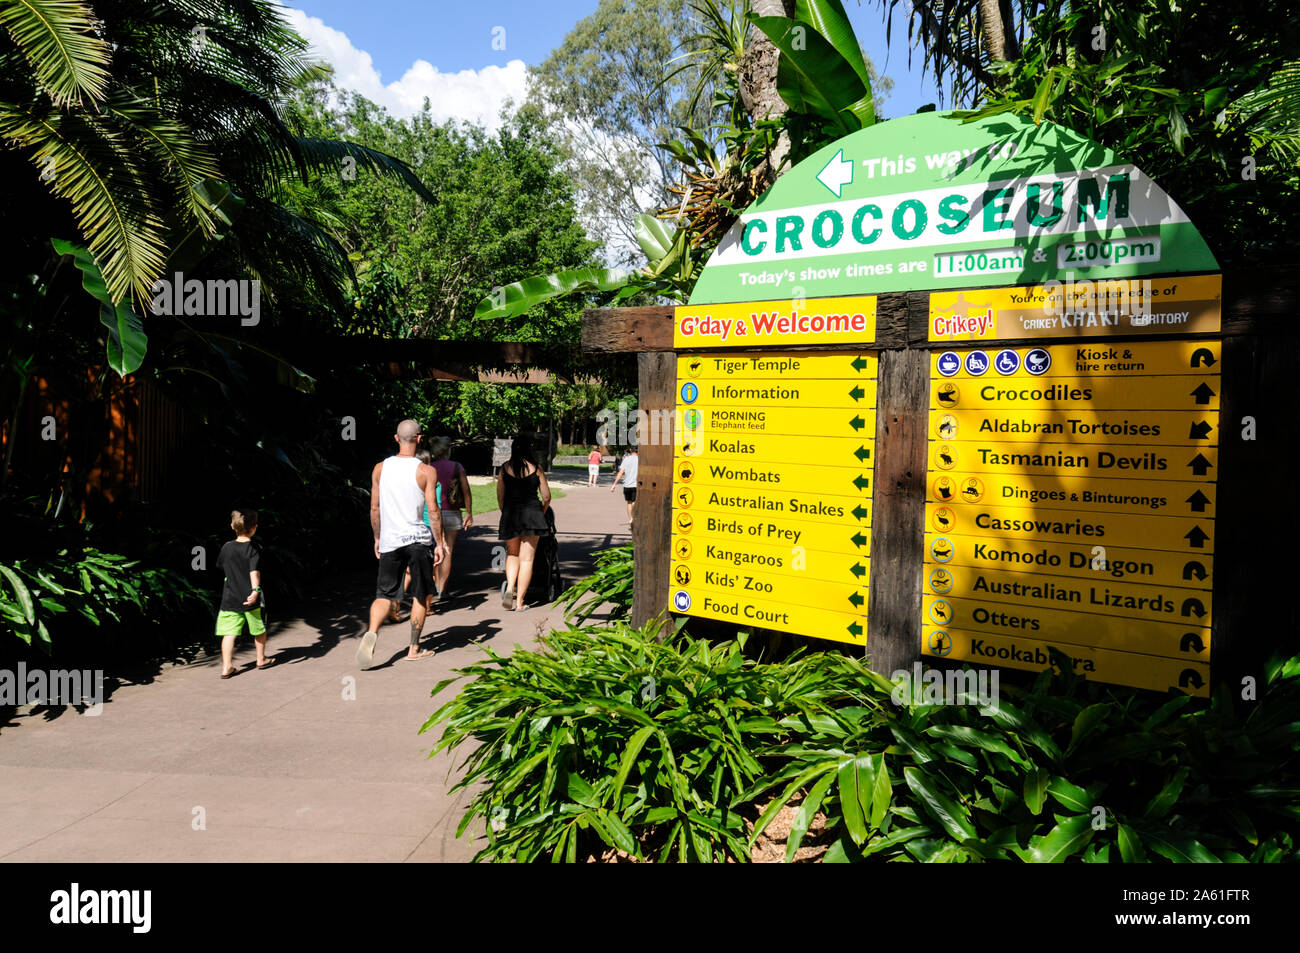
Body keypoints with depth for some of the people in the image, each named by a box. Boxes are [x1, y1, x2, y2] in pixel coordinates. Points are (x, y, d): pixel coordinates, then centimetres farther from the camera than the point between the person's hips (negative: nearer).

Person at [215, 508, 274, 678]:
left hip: (230, 599, 3)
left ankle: (226, 666, -2)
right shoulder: (254, 548, -11)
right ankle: (261, 659, 28)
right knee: (259, 629, 16)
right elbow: (254, 571, -24)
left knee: (229, 633, 3)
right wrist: (255, 590, -33)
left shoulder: (226, 547, 3)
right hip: (250, 599, -3)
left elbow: (221, 565, 20)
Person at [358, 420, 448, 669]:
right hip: (418, 539, -2)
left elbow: (374, 508, 7)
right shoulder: (426, 471, -8)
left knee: (384, 595, 6)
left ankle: (372, 632, -21)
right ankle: (414, 649, 17)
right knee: (421, 595, 11)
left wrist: (377, 538, 19)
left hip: (389, 539, 2)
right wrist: (439, 543, -3)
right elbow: (433, 510, -10)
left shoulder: (380, 468, 3)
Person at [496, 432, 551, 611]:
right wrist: (541, 513, 18)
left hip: (510, 515, 2)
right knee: (527, 559, 3)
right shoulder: (536, 468, -2)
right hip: (531, 514, -2)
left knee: (512, 554, 21)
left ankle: (509, 588, -1)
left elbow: (500, 496, 4)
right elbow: (546, 497, 0)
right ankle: (519, 602, 2)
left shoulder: (505, 468, 1)